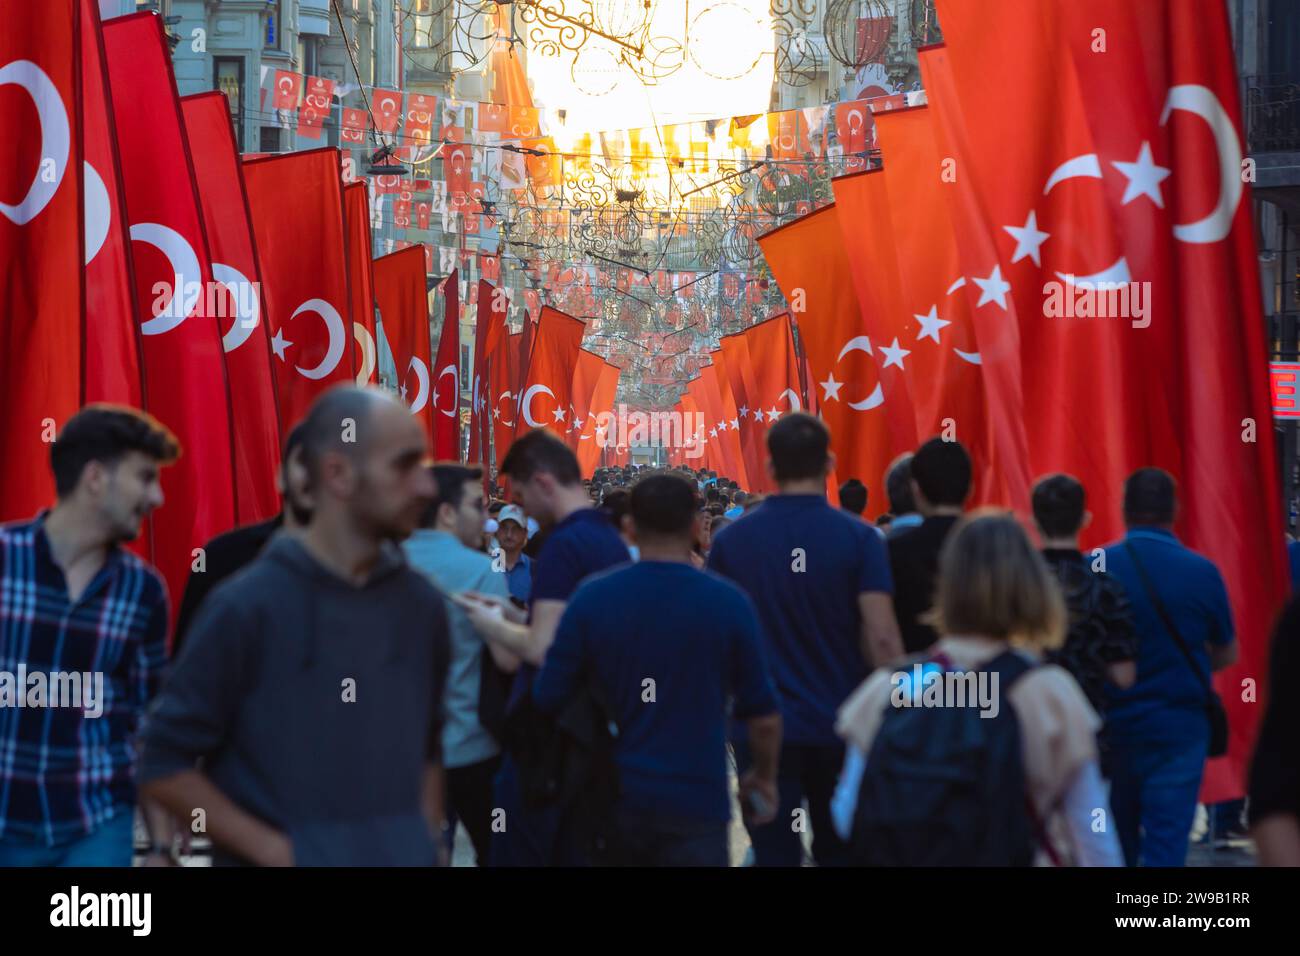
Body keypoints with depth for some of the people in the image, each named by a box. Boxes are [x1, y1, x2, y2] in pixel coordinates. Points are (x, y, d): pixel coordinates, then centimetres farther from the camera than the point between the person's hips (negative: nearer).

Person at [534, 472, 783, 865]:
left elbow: (547, 703, -1)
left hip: (612, 802, 2)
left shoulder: (590, 599, -4)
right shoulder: (729, 603, -7)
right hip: (694, 803, -2)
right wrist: (764, 776, 17)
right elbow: (763, 714, -1)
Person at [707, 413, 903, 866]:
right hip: (840, 724, 0)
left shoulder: (731, 540, -2)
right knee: (838, 851, 14)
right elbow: (881, 639, -12)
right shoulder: (858, 539, -7)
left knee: (775, 854, 1)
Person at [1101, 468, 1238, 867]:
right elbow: (1227, 654, 6)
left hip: (1110, 727, 2)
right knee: (1165, 846, -2)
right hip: (1179, 728, -2)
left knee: (1117, 846, 16)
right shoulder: (1202, 572, -7)